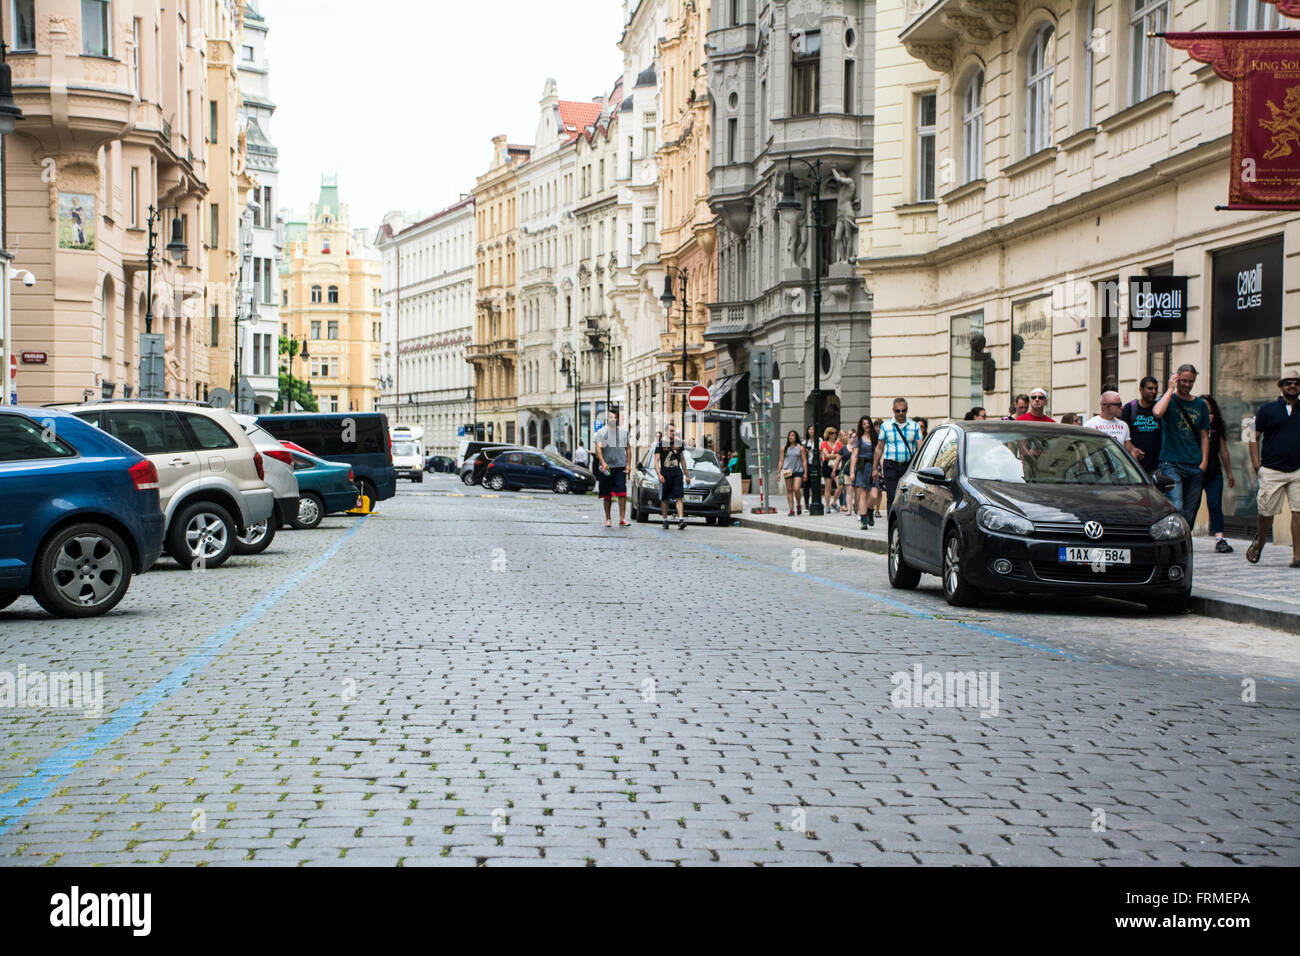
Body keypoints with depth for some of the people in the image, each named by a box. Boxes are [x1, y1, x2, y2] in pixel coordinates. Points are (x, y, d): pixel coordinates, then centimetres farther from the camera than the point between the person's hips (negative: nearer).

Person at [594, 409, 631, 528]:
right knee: (607, 495, 4)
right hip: (606, 467, -1)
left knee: (622, 493, -12)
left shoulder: (623, 432, 12)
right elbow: (598, 448, -6)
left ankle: (622, 519, -13)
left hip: (620, 466, 1)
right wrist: (603, 462, -21)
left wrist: (627, 464, 7)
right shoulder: (601, 432, 3)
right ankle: (607, 519, 15)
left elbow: (627, 449, 16)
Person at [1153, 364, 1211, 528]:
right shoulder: (1169, 399, 3)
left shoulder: (1200, 405, 14)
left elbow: (1204, 435, 16)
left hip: (1195, 466, 4)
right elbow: (1157, 412, -22)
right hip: (1171, 463, -4)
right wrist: (1171, 389, -11)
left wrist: (1204, 462, 5)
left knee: (1189, 511, 6)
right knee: (1176, 507, -18)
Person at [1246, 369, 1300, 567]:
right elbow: (1254, 437, 7)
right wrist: (1256, 463, -3)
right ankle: (1258, 544, 27)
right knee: (1266, 512, 1)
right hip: (1271, 471, -1)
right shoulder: (1267, 409, 6)